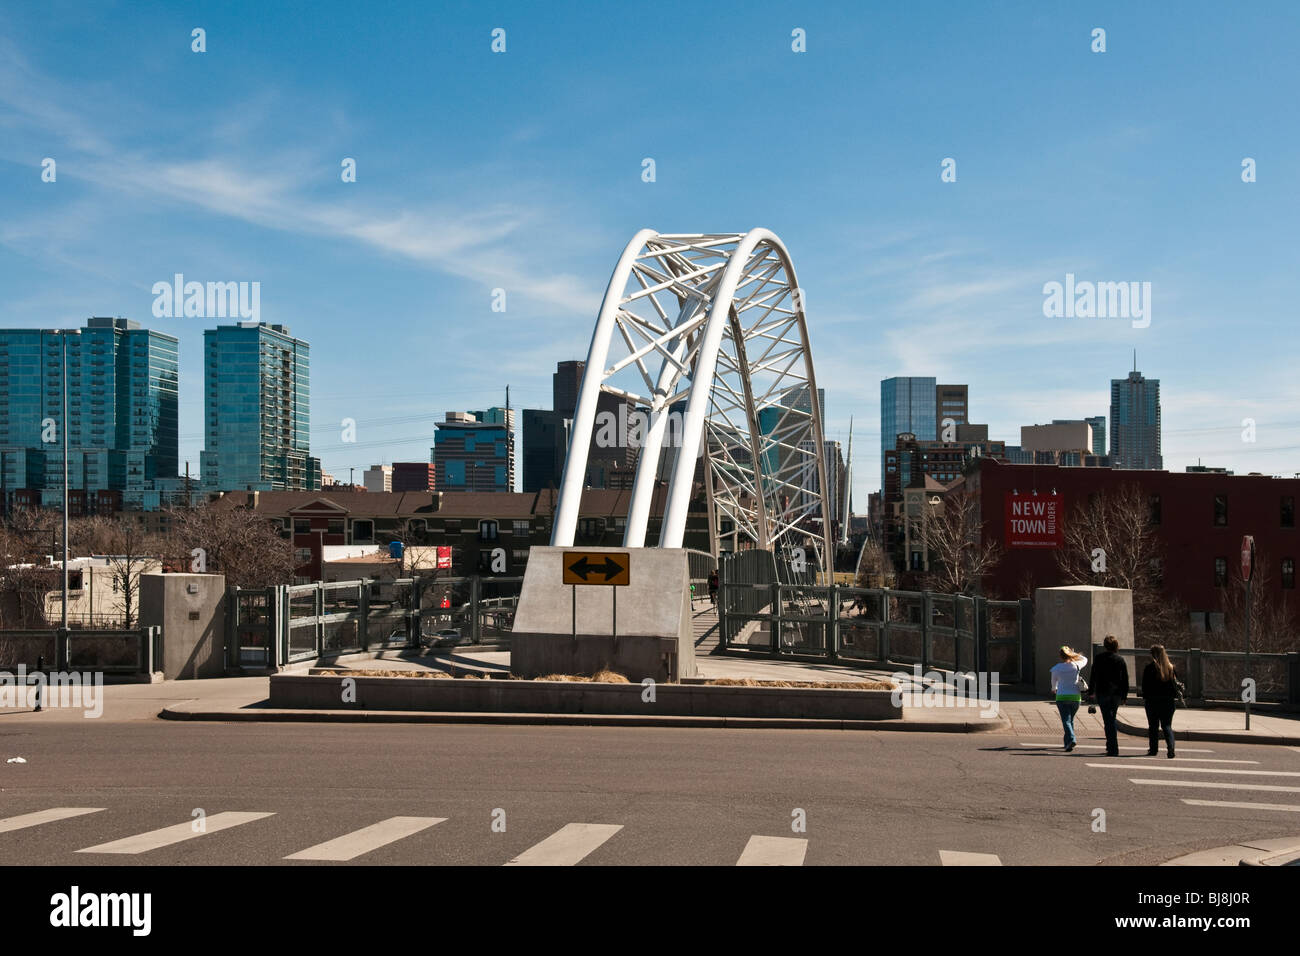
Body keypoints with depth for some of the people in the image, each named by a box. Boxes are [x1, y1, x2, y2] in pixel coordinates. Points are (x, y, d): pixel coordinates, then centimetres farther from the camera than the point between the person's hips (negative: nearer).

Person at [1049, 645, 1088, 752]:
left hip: (1062, 697, -2)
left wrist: (1054, 689, 37)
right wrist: (1074, 655, 20)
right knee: (1071, 719, 17)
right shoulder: (1076, 666, -2)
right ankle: (1068, 742, 23)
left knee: (1066, 720, -6)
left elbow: (1054, 681, 17)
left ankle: (1071, 739, -27)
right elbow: (1085, 660, 21)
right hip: (1075, 696, 2)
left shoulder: (1056, 668, -3)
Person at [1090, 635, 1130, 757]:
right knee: (1111, 719, 18)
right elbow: (1125, 680, 5)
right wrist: (1124, 697, 10)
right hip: (1116, 694, 3)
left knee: (1108, 721, -5)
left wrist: (1092, 692, 10)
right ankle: (1111, 746, 21)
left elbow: (1093, 676, 1)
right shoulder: (1120, 660, 4)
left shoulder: (1099, 658, -2)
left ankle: (1113, 748, -11)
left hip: (1103, 693, -3)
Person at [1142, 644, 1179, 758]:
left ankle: (1154, 749, 15)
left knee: (1153, 726, 10)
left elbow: (1145, 686, -8)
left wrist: (1144, 698, 2)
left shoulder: (1149, 668, -11)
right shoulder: (1171, 667, 1)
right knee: (1167, 725, 8)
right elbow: (1176, 683, 6)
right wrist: (1175, 697, 14)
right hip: (1169, 701, 3)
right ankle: (1171, 748, -11)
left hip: (1152, 700, -3)